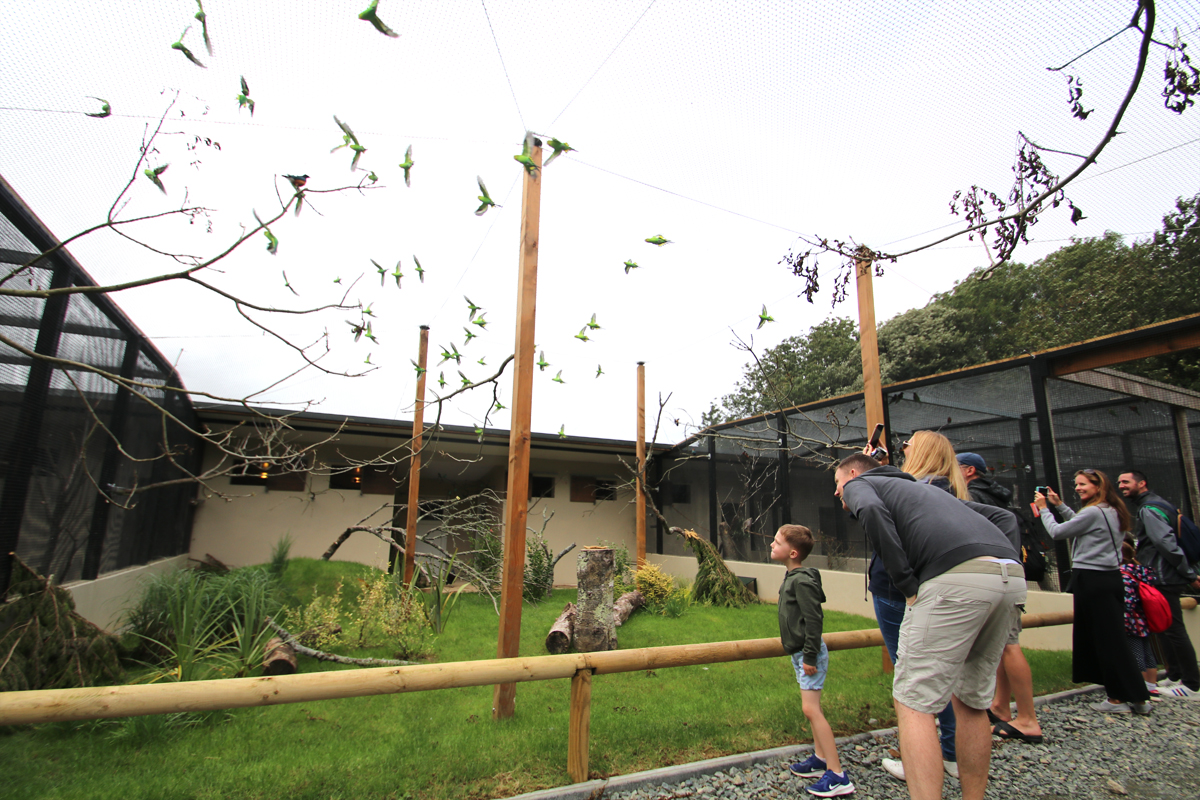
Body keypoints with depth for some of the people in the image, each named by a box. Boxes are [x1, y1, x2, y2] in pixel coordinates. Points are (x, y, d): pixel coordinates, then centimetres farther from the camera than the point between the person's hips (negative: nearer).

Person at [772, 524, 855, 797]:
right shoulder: (792, 577, 9)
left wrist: (810, 656, -21)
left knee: (811, 708, -9)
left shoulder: (802, 580, -22)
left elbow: (814, 619, -24)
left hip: (809, 652, -10)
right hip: (800, 652, 10)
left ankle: (837, 775, -3)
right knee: (810, 708, 17)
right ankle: (820, 759, 29)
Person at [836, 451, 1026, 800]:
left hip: (956, 577, -8)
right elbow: (1001, 514, 37)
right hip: (1012, 576, 8)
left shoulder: (860, 484, 15)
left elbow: (872, 511, -10)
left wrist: (909, 585, -7)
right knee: (972, 702, 20)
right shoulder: (920, 487, 36)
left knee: (913, 702, -1)